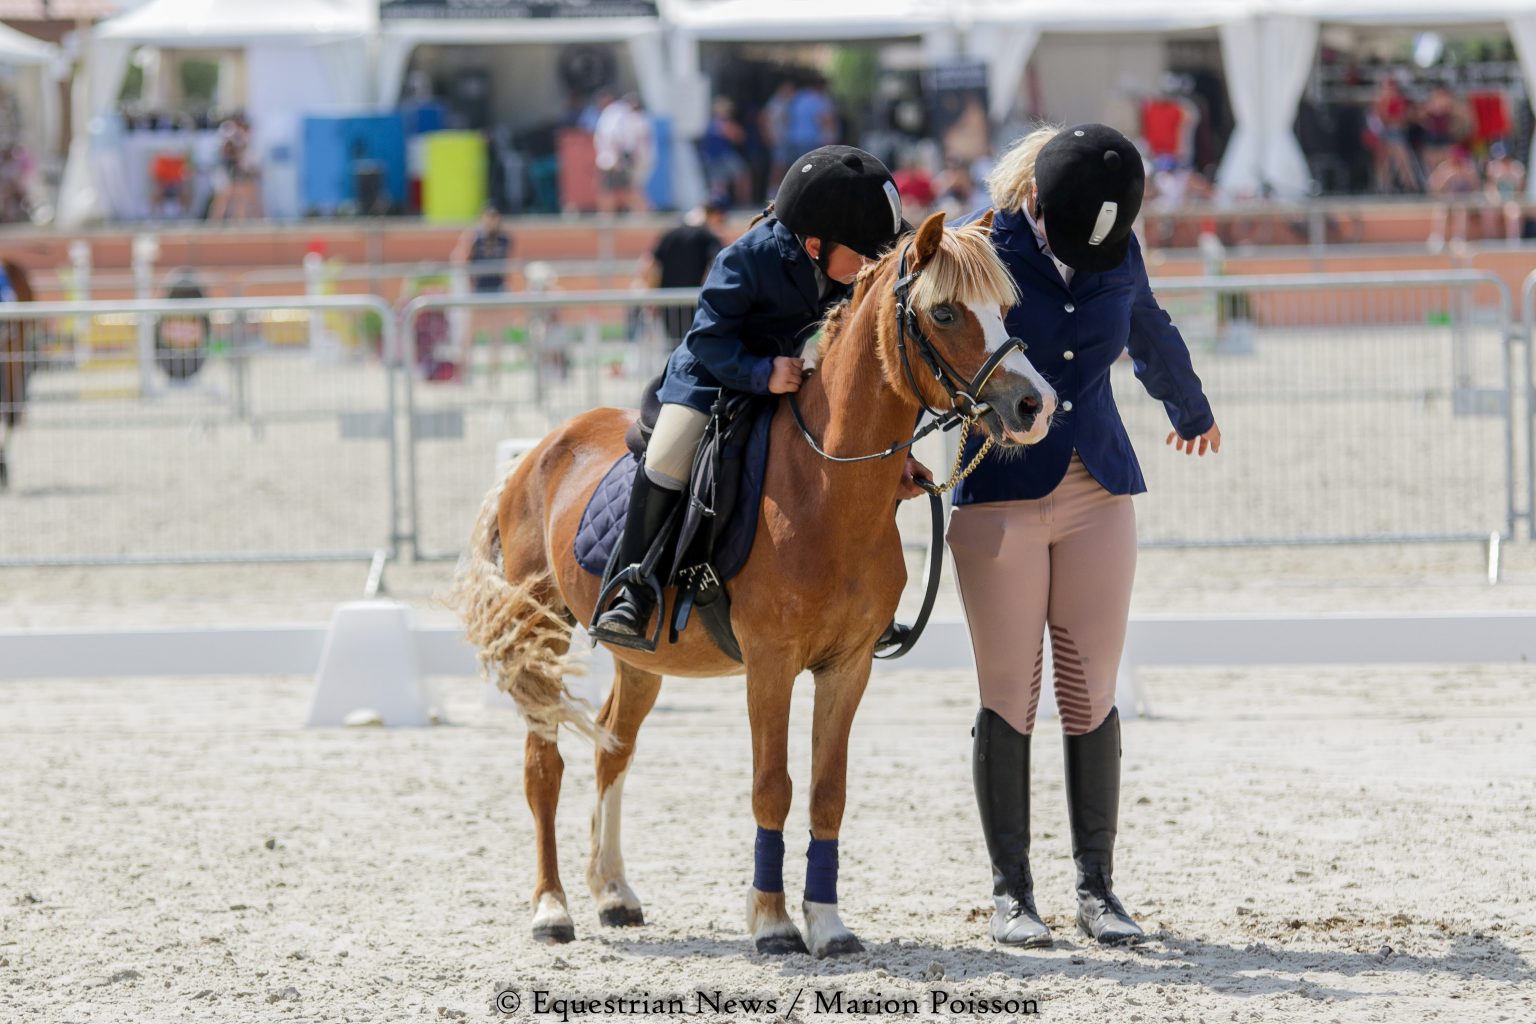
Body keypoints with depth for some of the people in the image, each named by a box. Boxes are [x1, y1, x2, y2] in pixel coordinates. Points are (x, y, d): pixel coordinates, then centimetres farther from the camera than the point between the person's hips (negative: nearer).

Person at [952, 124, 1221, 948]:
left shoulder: (1119, 254, 6)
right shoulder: (982, 253, -7)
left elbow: (1152, 337, 26)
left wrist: (1191, 410, 43)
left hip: (1098, 492, 3)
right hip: (999, 498, -3)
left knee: (1091, 697, 3)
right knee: (1009, 698, -1)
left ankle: (1097, 887, 10)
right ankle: (1011, 891, 7)